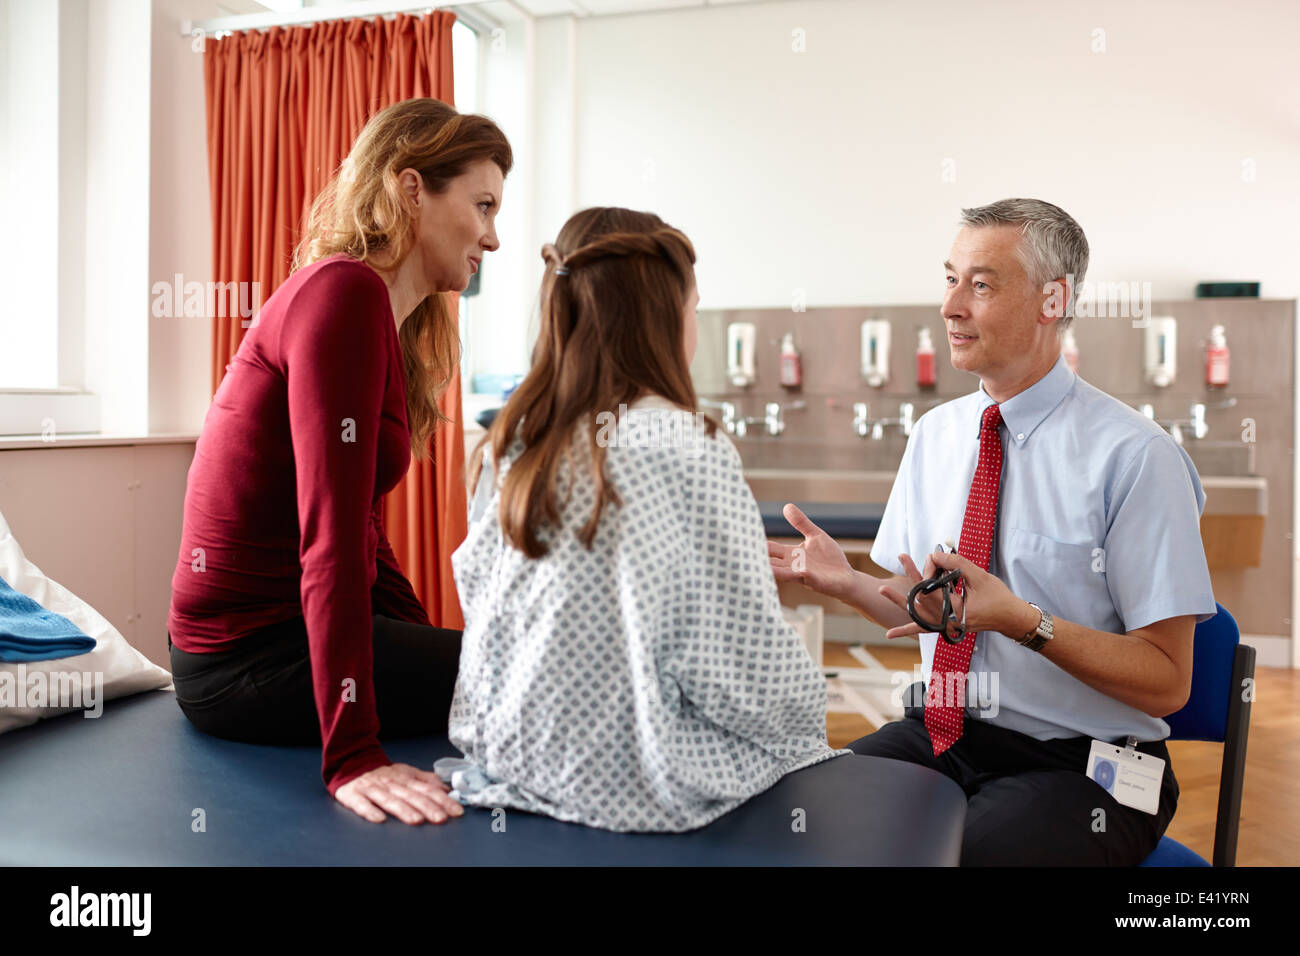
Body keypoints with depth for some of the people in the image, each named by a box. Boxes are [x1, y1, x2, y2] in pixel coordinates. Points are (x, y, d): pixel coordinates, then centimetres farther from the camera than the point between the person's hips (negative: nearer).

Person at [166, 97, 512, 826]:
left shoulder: (393, 322, 12)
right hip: (252, 657, -10)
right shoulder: (345, 291, -18)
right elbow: (330, 535, -26)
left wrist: (429, 648, 15)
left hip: (293, 626, 10)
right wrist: (353, 756, -27)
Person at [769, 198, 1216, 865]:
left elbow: (1167, 683, -11)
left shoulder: (1134, 456, -13)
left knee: (959, 853, -32)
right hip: (940, 732, 5)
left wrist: (1023, 620, -25)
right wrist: (846, 582, -7)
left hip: (1081, 765, -4)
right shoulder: (934, 434, 6)